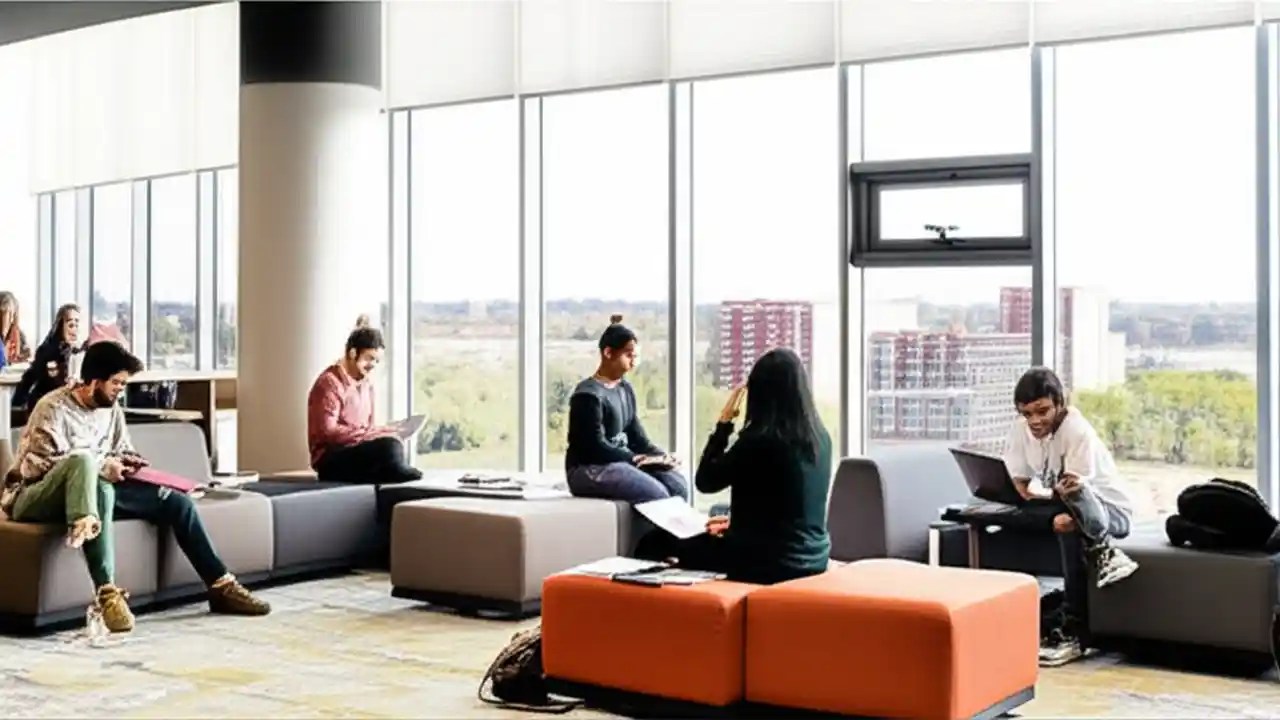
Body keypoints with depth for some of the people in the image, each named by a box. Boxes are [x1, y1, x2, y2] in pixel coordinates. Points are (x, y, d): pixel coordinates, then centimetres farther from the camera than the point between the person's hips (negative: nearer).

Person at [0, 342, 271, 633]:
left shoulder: (112, 409, 9)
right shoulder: (54, 407, -14)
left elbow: (122, 450, 22)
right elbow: (36, 465, -21)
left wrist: (125, 461, -3)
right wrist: (100, 467, -23)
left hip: (99, 489, 7)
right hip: (36, 497, -7)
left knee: (177, 501, -8)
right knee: (83, 460, -42)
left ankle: (221, 586, -4)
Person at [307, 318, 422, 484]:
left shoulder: (366, 381, 13)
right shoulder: (330, 383, -12)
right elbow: (327, 432, -19)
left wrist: (377, 433, -6)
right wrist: (373, 433, -22)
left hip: (357, 451, 7)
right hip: (330, 460, -7)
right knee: (389, 445, -30)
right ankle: (396, 471, -7)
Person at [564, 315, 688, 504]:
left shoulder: (626, 389, 12)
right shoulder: (588, 395, -16)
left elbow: (637, 437, 11)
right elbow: (596, 447, -20)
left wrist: (660, 455, -8)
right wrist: (638, 459, -20)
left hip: (622, 461, 8)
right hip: (589, 469, -8)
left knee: (678, 484, -12)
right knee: (655, 494, -27)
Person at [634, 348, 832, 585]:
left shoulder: (759, 440, -18)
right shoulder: (819, 436, 5)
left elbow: (705, 481, -5)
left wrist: (724, 421, -1)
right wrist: (736, 520, 23)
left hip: (772, 563, -8)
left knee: (656, 544, 4)